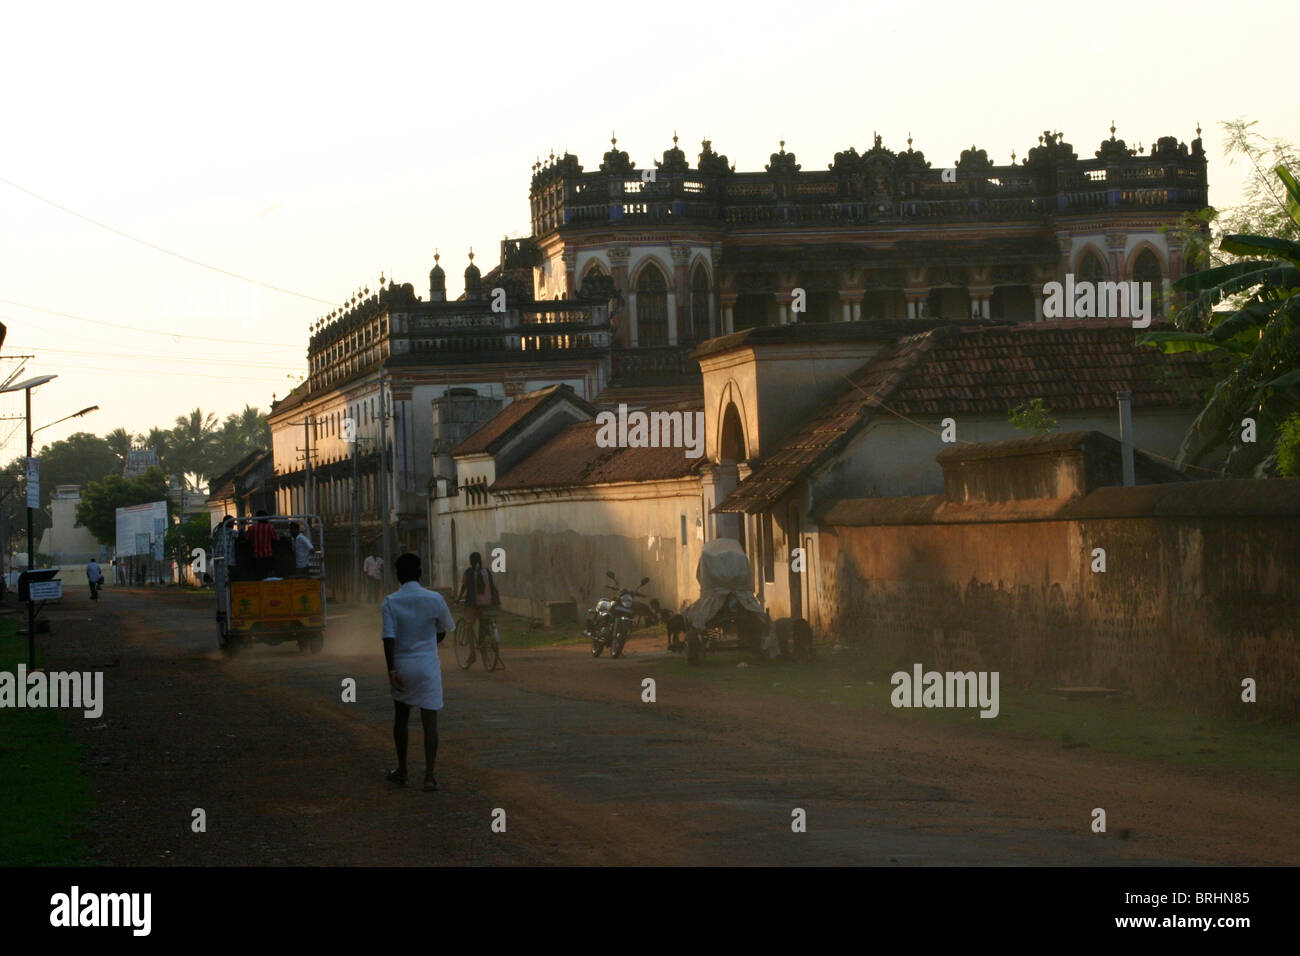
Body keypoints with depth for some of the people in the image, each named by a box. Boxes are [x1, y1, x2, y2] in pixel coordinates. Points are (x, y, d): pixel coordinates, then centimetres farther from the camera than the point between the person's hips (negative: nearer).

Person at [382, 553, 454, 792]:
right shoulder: (434, 599, -5)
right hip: (428, 665, -1)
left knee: (401, 718, 18)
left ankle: (401, 771, 25)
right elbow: (442, 633, 7)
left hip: (401, 665, 1)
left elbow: (389, 638, -13)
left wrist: (392, 671, -11)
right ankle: (429, 775, -8)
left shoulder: (390, 602, -7)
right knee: (430, 719, -1)